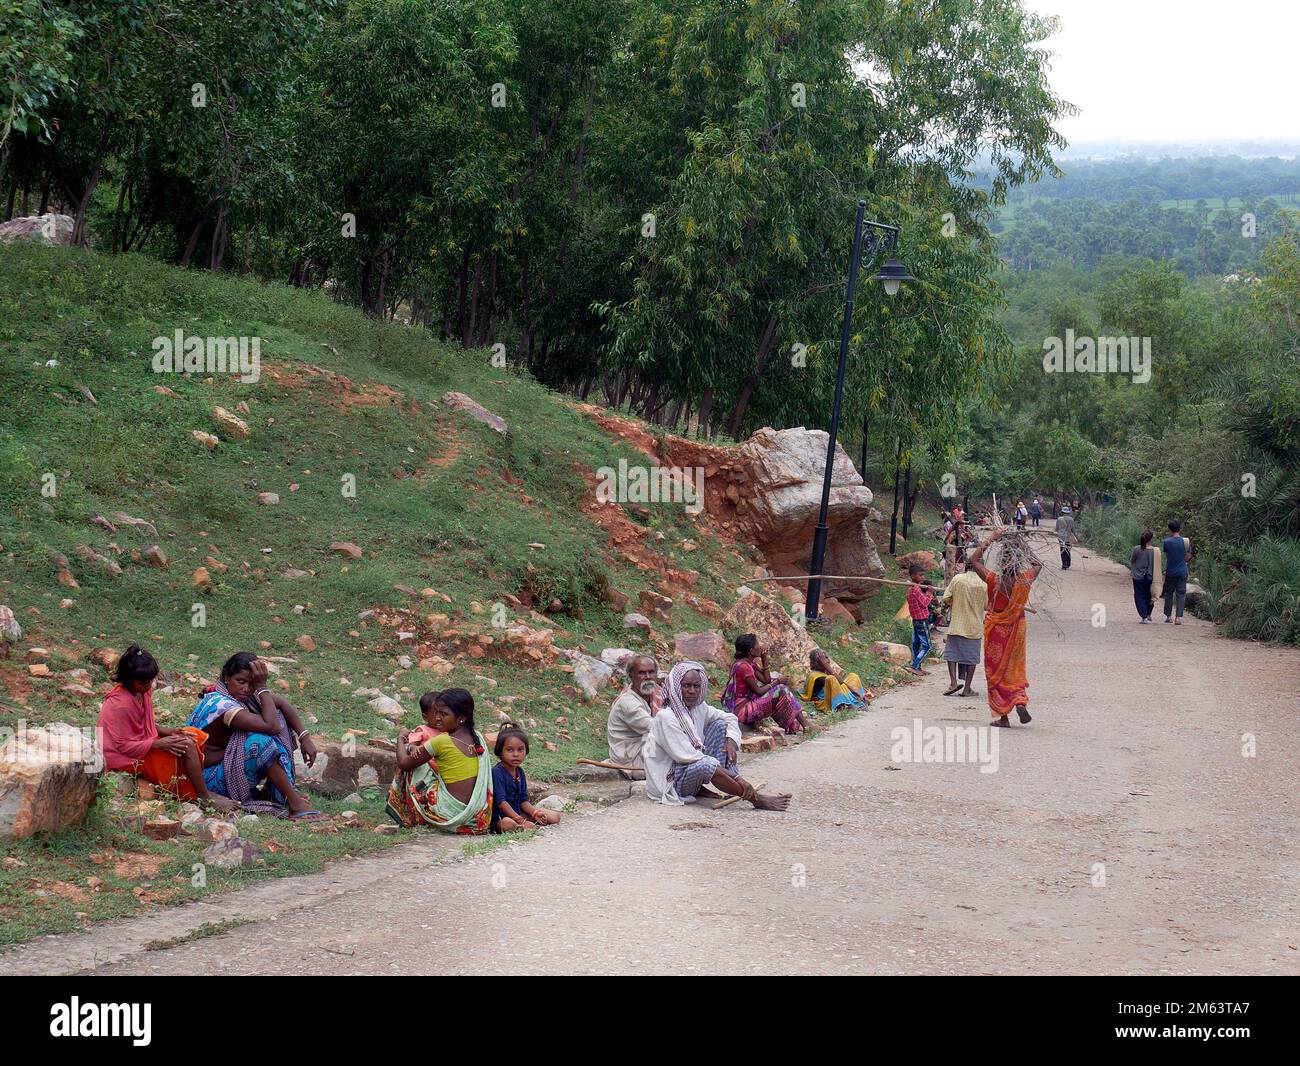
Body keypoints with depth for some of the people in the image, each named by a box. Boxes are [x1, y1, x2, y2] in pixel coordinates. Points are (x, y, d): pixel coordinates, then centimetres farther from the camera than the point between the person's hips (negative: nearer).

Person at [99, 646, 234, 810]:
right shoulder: (120, 705, -26)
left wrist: (167, 732, -3)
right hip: (128, 759, -10)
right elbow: (124, 746, -24)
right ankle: (205, 798, -15)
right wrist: (159, 743, -28)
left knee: (193, 735, 1)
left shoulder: (143, 690, 1)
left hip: (144, 743, 10)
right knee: (186, 746, -22)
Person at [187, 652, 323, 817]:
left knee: (277, 716, 1)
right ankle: (295, 804, -22)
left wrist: (304, 738, -7)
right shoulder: (220, 705, -27)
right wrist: (262, 687, -27)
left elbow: (283, 705, 5)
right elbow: (271, 727, -34)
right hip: (209, 778, -10)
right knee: (261, 741, -32)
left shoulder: (238, 693, 0)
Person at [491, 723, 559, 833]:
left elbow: (523, 800, 12)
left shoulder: (520, 772, 8)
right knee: (508, 824, -44)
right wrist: (521, 821, -28)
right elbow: (501, 801, -23)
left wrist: (535, 813, -9)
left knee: (555, 817, 2)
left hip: (518, 813, 8)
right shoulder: (497, 772, -17)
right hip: (499, 817, -7)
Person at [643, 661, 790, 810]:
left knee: (720, 725, 3)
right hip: (671, 780, -9)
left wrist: (731, 742, -8)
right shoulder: (666, 717, -22)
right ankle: (757, 800, -26)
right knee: (707, 764, -38)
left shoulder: (699, 708, 2)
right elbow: (688, 757, -27)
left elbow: (729, 718, 16)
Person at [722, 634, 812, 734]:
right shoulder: (743, 667, -22)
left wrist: (764, 660, 4)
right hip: (741, 709, -10)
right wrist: (777, 681, -8)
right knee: (780, 692, -15)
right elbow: (759, 692, -19)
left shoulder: (749, 663, 8)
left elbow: (766, 681, 7)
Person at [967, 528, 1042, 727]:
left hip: (996, 628, -2)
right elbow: (1037, 564, 9)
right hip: (1017, 627, 3)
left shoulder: (994, 581, -21)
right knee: (1015, 668, 18)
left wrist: (991, 540, -8)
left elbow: (973, 559, -11)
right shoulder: (1025, 581, -13)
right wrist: (1023, 545, 5)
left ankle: (1003, 716, 6)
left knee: (996, 670, 7)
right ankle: (1020, 702, -5)